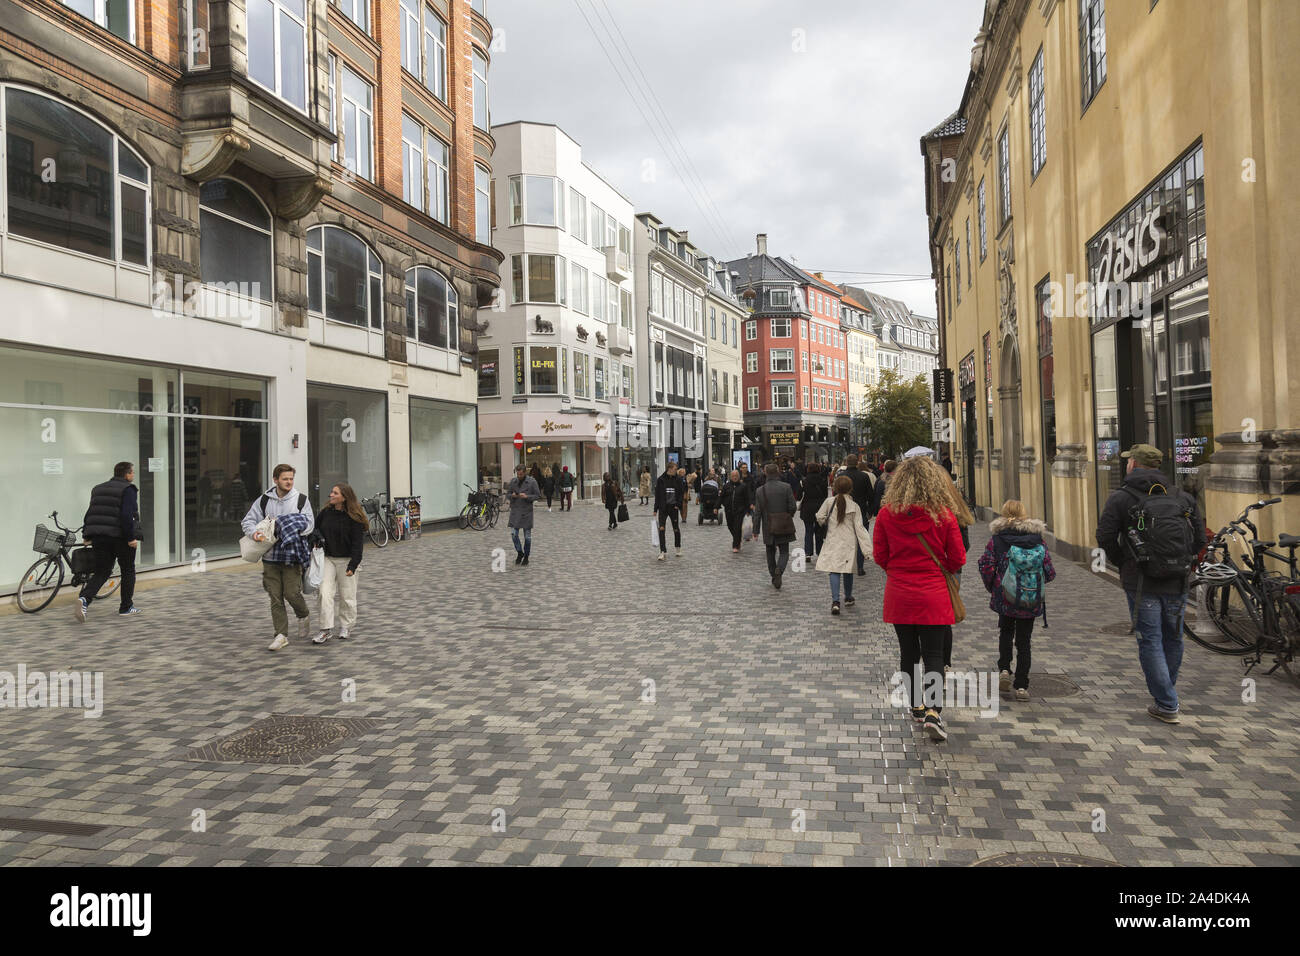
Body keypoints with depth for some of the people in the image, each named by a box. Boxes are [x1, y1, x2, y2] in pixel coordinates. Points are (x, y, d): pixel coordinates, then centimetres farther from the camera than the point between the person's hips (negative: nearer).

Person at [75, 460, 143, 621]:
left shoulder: (98, 489, 16)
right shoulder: (128, 489, -8)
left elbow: (90, 513, 15)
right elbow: (127, 515, -20)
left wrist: (86, 535, 18)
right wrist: (131, 537, -19)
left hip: (99, 538, 6)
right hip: (121, 536, -6)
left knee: (102, 572, 9)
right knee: (128, 570, 10)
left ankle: (84, 598, -16)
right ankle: (126, 607, 16)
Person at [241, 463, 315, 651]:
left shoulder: (301, 499, 2)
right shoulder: (264, 500, 8)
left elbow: (309, 524, -3)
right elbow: (248, 520, 10)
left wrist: (288, 527, -19)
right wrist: (254, 532, -13)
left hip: (292, 556, -2)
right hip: (270, 556, 2)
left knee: (292, 593, -7)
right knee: (275, 597, 3)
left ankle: (304, 616, 25)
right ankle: (281, 635, 11)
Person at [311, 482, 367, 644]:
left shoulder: (354, 518, -10)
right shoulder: (325, 512, 4)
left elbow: (358, 543, -13)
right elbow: (315, 528, 22)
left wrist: (352, 565, -20)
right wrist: (318, 537, 0)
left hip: (346, 560, -4)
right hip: (328, 559, 4)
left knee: (347, 596, 5)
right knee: (325, 593, -6)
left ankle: (346, 627, 21)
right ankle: (326, 629, -4)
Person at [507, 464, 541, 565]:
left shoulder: (532, 481, -5)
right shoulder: (513, 481, 5)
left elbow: (538, 495, -3)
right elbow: (507, 494, 12)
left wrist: (527, 497, -19)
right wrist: (512, 496, -12)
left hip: (526, 512, -3)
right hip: (515, 511, 3)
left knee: (527, 536, 4)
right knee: (514, 534, -4)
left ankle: (526, 556, 18)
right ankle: (519, 553, 17)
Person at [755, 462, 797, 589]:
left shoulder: (760, 491, -4)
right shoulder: (786, 487, -8)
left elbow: (757, 512, -3)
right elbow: (792, 507, -8)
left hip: (768, 527, 1)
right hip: (784, 526, -1)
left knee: (771, 553, 17)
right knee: (784, 552, 7)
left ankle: (774, 576, 21)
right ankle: (779, 569, -21)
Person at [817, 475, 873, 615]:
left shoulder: (829, 502, -8)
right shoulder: (854, 506, -6)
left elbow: (819, 518, -2)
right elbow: (859, 527, -8)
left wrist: (826, 524, 22)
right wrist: (868, 548, -6)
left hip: (833, 541, -1)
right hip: (849, 542, 1)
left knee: (834, 571, -2)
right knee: (848, 570, 16)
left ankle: (835, 601, -17)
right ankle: (848, 598, 32)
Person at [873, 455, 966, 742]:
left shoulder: (887, 514, -7)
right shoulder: (943, 515, -10)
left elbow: (879, 556, 0)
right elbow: (958, 559, -3)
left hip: (899, 595, 2)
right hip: (933, 596, -1)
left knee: (908, 652, 15)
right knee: (933, 654, 4)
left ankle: (917, 707, 27)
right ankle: (933, 711, -11)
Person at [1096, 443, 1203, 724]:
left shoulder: (1121, 498, -6)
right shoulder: (1183, 497, 6)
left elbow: (1105, 537, -10)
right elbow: (1199, 540, 7)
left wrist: (1123, 563, 6)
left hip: (1141, 583, -4)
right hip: (1177, 582, 4)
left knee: (1150, 642, 2)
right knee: (1173, 638, 19)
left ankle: (1167, 706, 2)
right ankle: (1167, 691, 37)